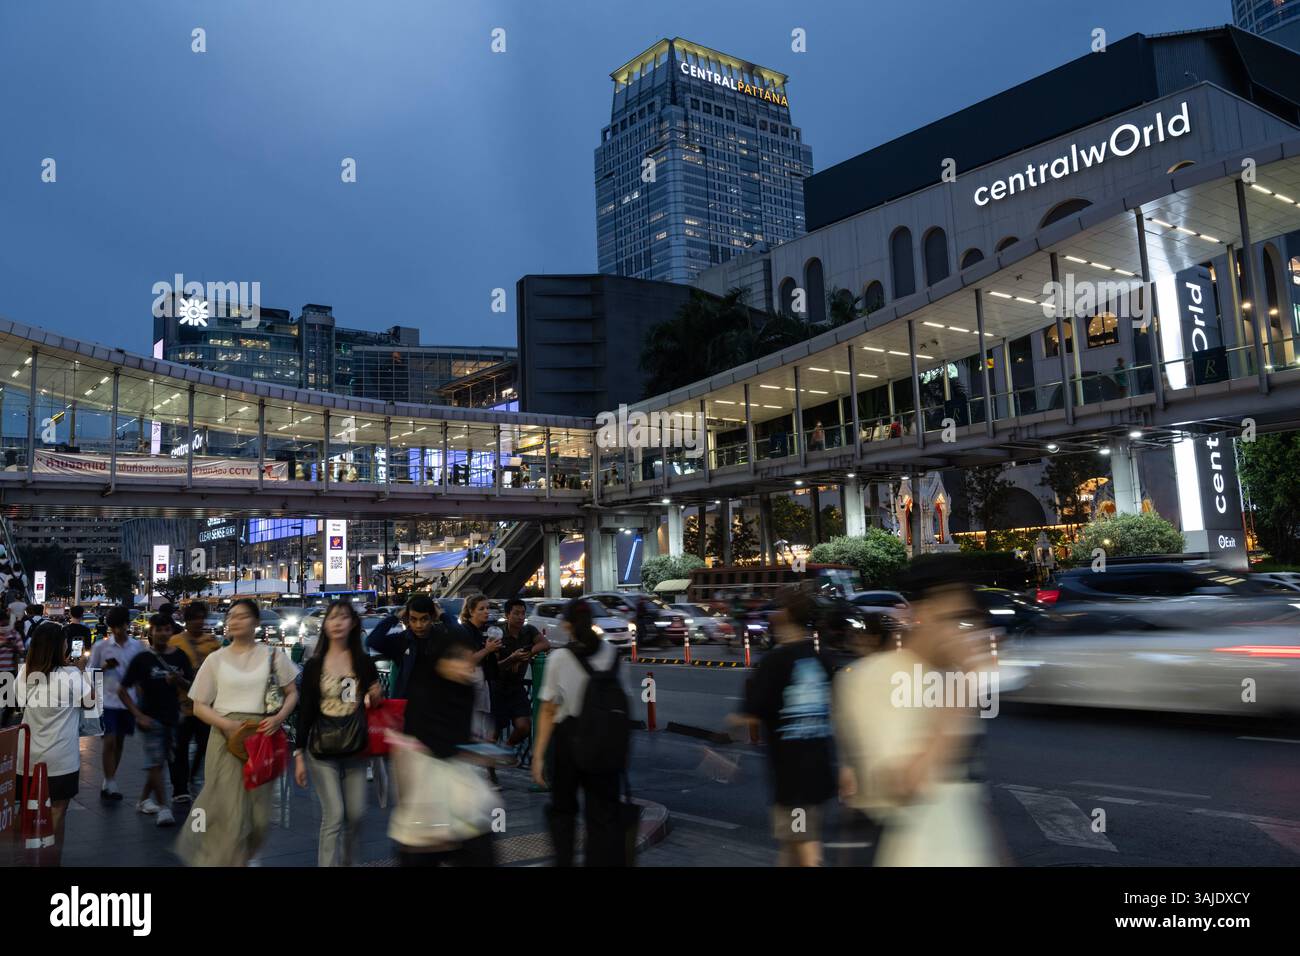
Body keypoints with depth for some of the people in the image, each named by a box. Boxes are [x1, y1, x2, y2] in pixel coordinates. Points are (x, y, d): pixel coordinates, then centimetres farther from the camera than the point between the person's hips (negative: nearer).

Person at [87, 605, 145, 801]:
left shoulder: (138, 646, 2)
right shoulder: (101, 646, -2)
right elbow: (91, 672, 4)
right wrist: (105, 667, -15)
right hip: (108, 700, -2)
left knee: (119, 742, 12)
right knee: (109, 741, -8)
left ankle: (109, 781, 25)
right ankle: (110, 784, -2)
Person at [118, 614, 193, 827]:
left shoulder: (179, 656, 2)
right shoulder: (143, 659, -7)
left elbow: (190, 686, 6)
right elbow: (122, 690, -4)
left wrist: (178, 680, -17)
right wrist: (138, 715, -11)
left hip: (172, 717, 4)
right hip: (150, 717, -4)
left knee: (159, 762, 14)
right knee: (155, 763, -6)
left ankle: (144, 799, 31)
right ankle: (163, 807, -1)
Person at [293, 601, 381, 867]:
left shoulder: (364, 662, 2)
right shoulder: (314, 665, -1)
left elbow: (374, 706, 11)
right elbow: (306, 711, 1)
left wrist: (376, 699, -13)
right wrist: (299, 755, -1)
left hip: (355, 751, 2)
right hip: (322, 751, -2)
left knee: (356, 814, 7)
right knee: (334, 815, -8)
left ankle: (348, 862, 29)